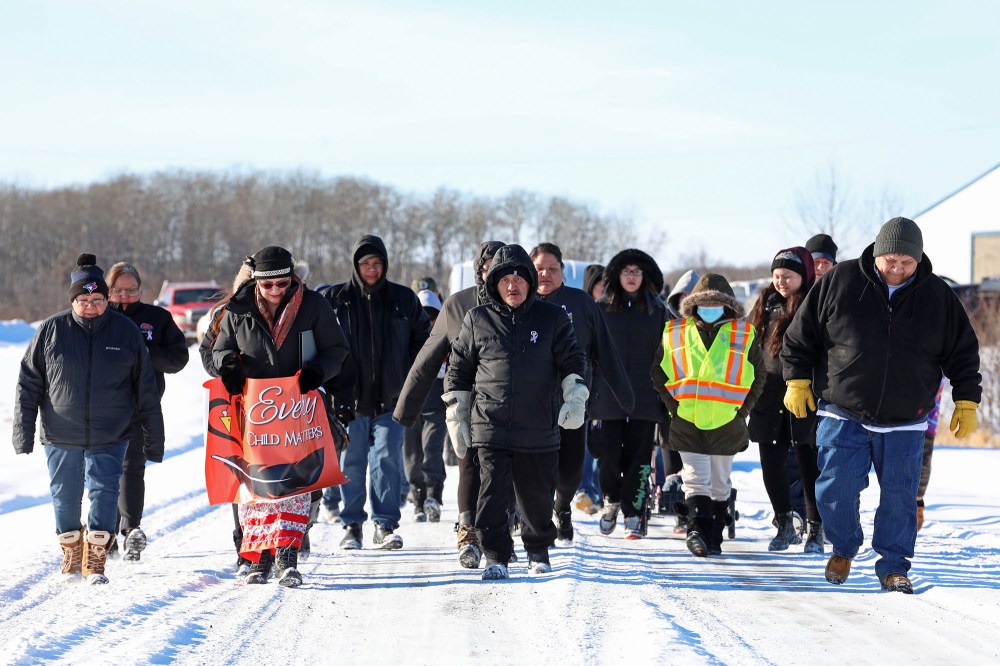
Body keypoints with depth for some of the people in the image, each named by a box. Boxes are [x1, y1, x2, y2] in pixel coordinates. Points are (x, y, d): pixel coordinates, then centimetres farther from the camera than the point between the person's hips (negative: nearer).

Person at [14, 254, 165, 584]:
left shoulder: (126, 331, -2)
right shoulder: (51, 330, -3)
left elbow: (146, 390, 4)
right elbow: (28, 383, 2)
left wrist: (154, 439, 5)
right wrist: (23, 432, -3)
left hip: (110, 436, -1)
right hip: (61, 436, 1)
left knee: (104, 491, -8)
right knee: (65, 496, 10)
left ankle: (95, 560, 2)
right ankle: (71, 551, 31)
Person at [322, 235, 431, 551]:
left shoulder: (404, 299, 5)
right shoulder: (335, 299, 2)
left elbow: (422, 339, 14)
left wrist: (411, 380, 5)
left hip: (390, 397, 0)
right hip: (349, 398, 0)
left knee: (387, 459, -4)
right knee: (351, 462, 4)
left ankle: (386, 525, 2)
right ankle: (352, 524, 13)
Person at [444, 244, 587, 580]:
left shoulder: (552, 318, 5)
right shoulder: (477, 320, 7)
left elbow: (572, 361, 7)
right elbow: (458, 369, 13)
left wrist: (575, 398, -10)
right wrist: (456, 417, 9)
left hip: (539, 429, 0)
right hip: (491, 428, 0)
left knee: (537, 496, 9)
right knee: (492, 494, -9)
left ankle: (538, 551, 30)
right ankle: (496, 558, 0)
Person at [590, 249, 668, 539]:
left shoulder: (657, 310, 8)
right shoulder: (601, 308, 7)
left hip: (644, 395, 0)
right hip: (608, 395, 0)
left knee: (638, 456, -1)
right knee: (608, 452, -4)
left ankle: (633, 514, 7)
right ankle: (611, 500, 21)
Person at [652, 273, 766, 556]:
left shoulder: (744, 336, 3)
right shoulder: (674, 334, 4)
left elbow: (758, 378, 10)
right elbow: (658, 374, 10)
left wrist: (742, 410, 1)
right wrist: (673, 405, 0)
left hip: (726, 424, 1)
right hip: (686, 423, -1)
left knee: (720, 484, 10)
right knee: (696, 479, -11)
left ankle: (714, 537, 18)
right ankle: (697, 529, -18)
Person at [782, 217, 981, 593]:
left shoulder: (938, 297, 0)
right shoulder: (839, 281, -4)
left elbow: (963, 353, 9)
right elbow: (802, 334, 4)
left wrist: (966, 402, 4)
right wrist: (798, 380, 0)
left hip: (904, 424, 1)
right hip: (844, 417, -1)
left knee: (899, 498, 1)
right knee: (836, 491, -3)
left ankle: (894, 567, 16)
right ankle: (843, 549, 23)